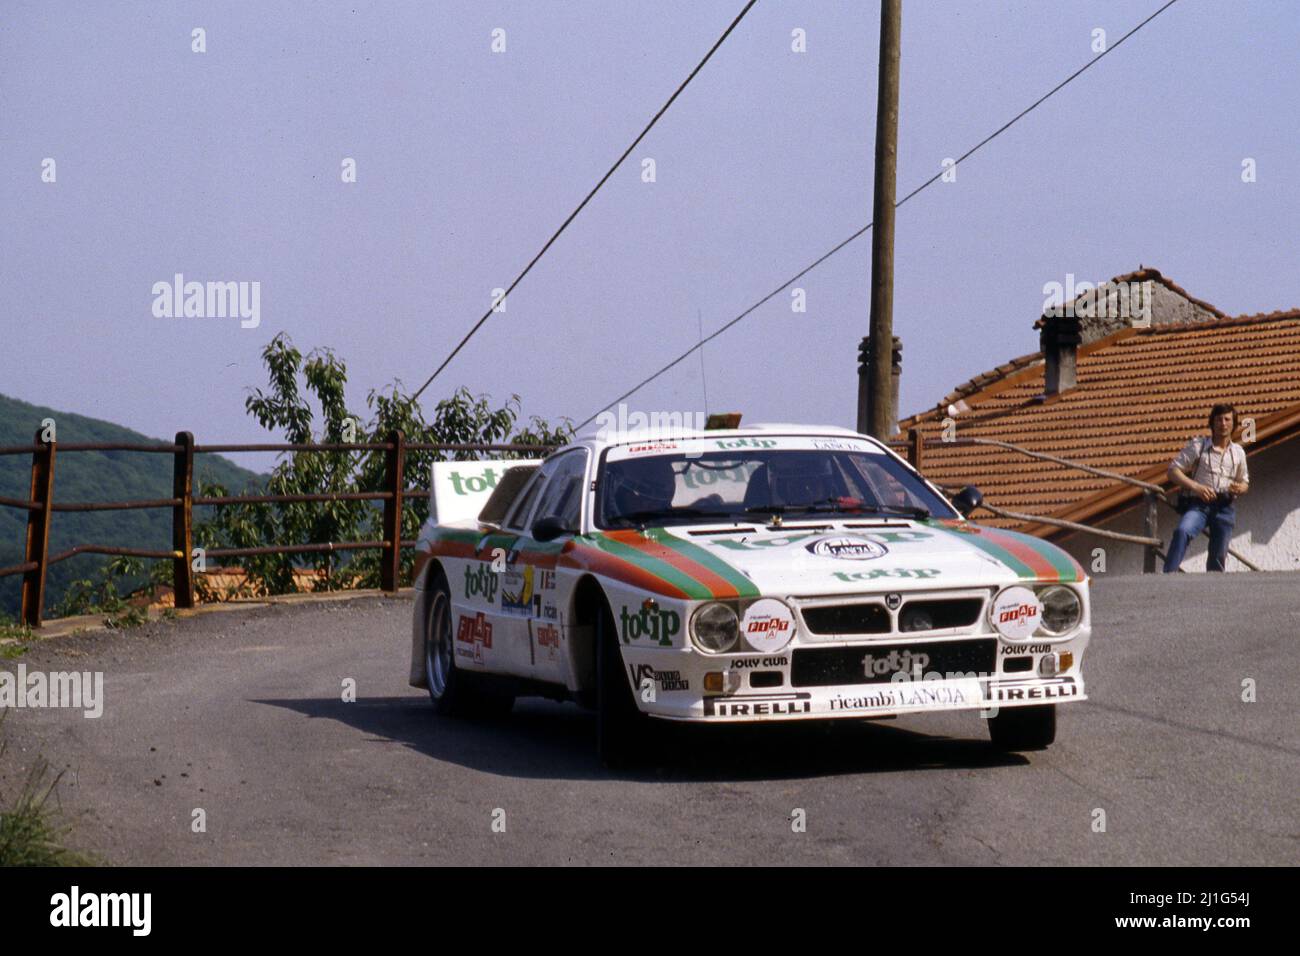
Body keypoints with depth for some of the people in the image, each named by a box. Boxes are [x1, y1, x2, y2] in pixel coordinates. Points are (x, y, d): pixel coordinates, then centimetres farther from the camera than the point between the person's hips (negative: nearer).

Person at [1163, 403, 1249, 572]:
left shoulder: (1238, 452, 16)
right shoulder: (1197, 445, 4)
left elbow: (1244, 482, 28)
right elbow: (1173, 471, 0)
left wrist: (1240, 488, 1)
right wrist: (1195, 487, -16)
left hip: (1225, 507, 4)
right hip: (1198, 503, -4)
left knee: (1218, 557, 2)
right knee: (1182, 531, -32)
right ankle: (1168, 575, -39)